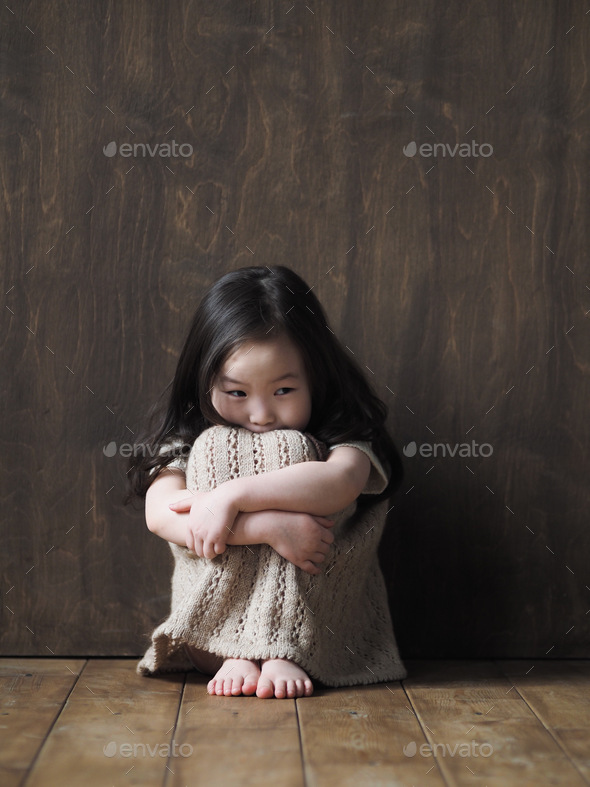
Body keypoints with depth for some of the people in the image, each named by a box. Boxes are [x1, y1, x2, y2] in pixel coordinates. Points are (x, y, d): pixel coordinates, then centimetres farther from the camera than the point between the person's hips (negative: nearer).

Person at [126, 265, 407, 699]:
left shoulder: (340, 432, -6)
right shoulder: (190, 440, -3)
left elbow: (342, 482, -30)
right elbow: (160, 513, -22)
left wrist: (231, 495, -34)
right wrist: (269, 526, -32)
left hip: (318, 619, -1)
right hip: (213, 615, 1)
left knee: (288, 451, -22)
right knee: (216, 448, -19)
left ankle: (285, 652, -25)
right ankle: (234, 651, -25)